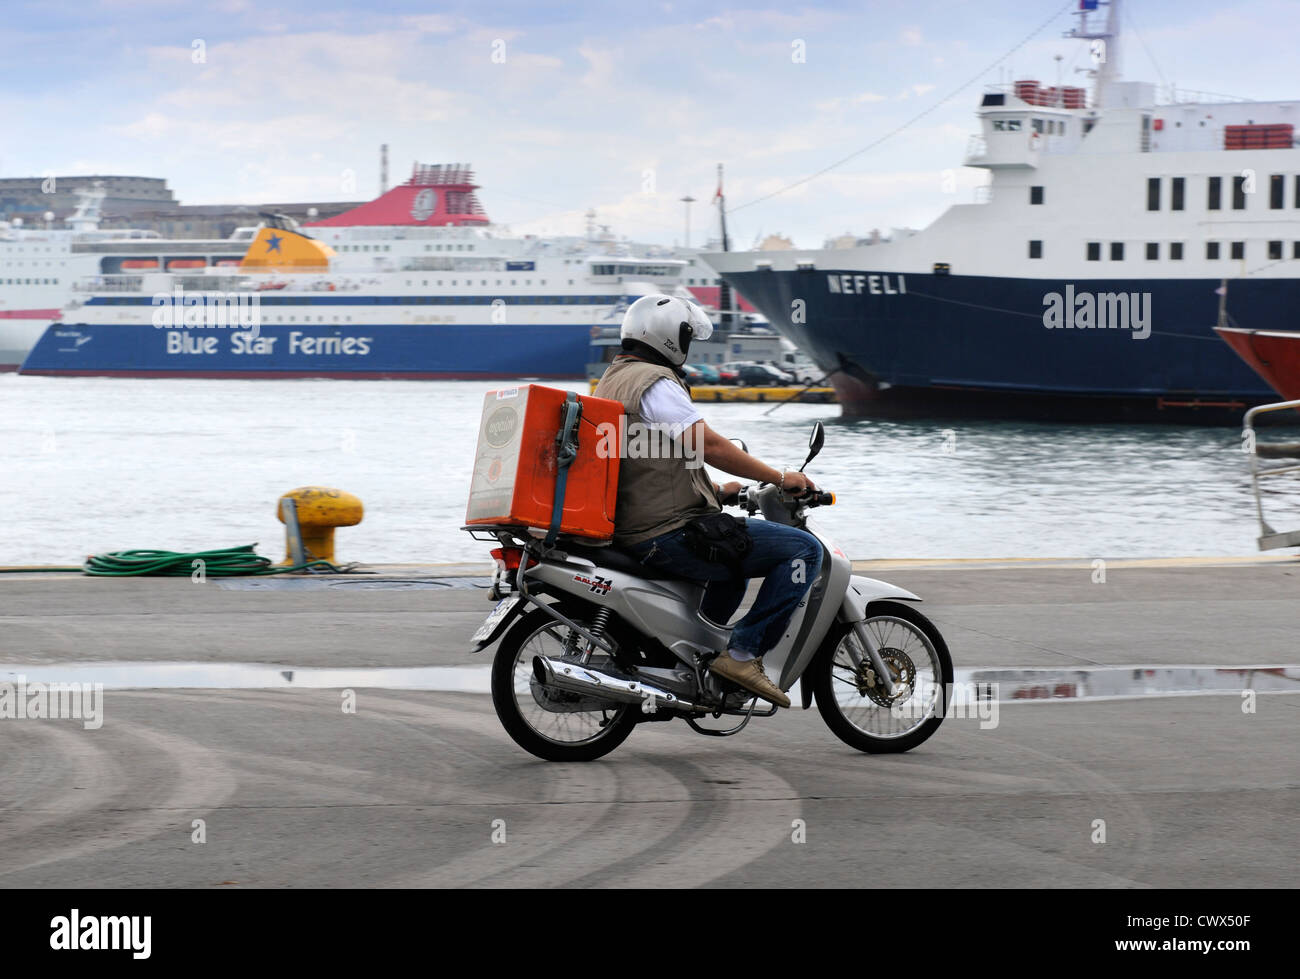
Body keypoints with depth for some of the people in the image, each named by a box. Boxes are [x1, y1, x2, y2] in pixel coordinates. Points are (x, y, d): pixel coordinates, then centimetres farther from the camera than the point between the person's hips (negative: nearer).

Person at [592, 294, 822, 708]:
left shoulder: (610, 382, 20)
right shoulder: (655, 382, -12)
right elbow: (707, 444, -22)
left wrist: (717, 491, 28)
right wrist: (779, 477, -13)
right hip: (671, 531, -11)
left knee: (733, 568, 37)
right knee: (804, 549, -12)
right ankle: (743, 653, -15)